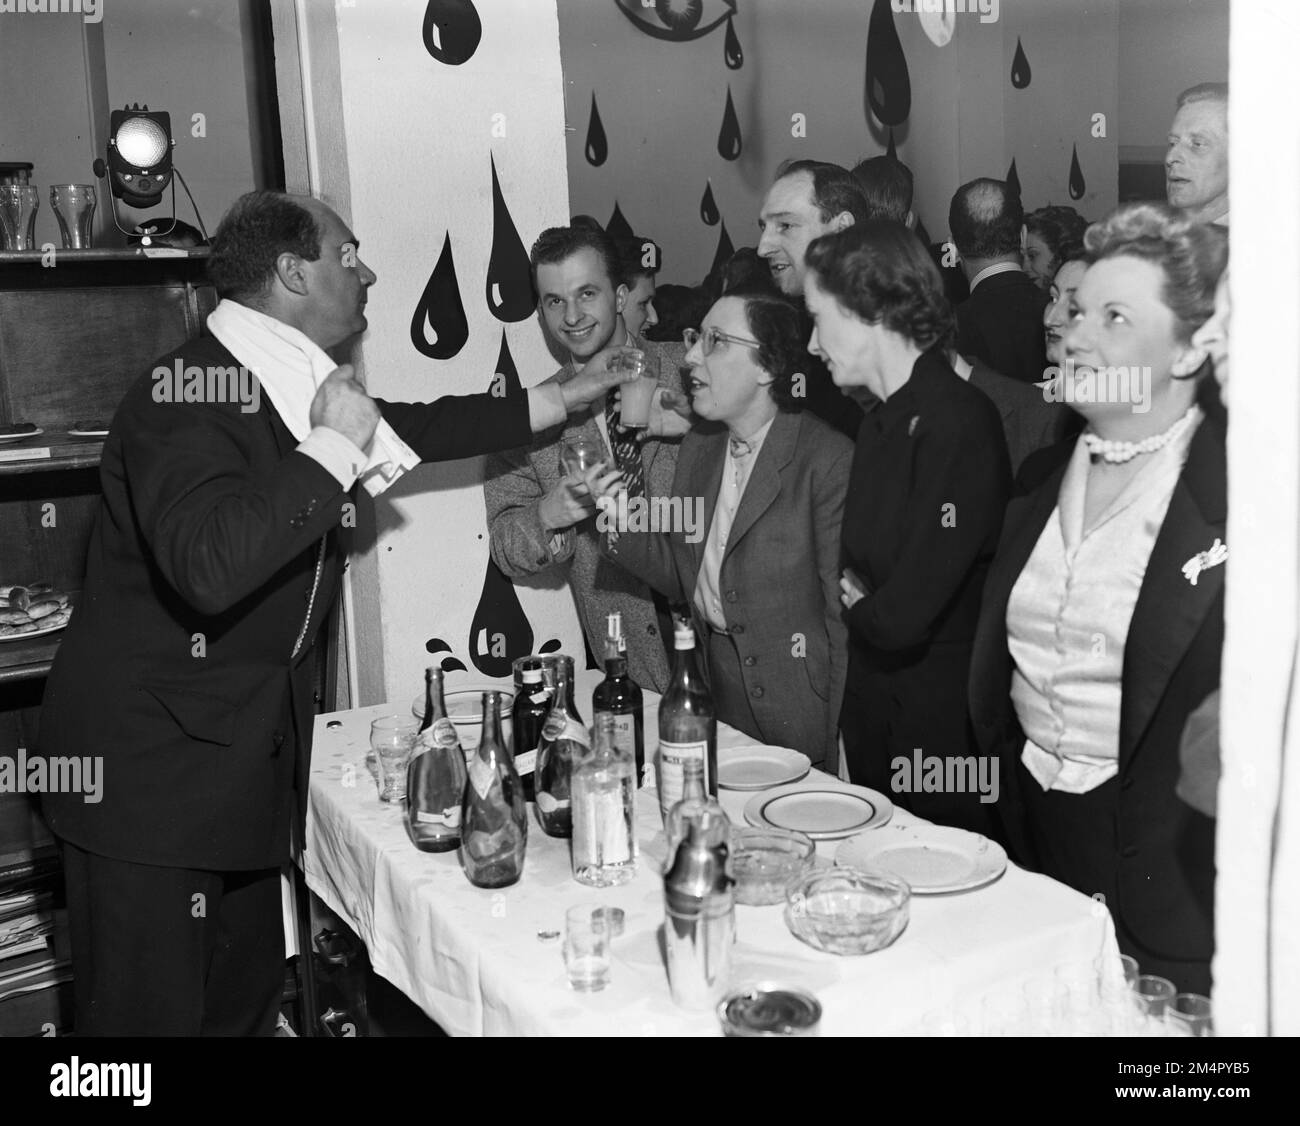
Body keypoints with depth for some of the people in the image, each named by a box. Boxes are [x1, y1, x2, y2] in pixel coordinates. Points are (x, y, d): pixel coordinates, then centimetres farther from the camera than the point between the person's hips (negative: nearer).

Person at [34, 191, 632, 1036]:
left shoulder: (294, 388, 8)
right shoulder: (188, 392, -20)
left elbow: (409, 427, 23)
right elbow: (210, 566, -36)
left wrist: (563, 399, 25)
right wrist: (331, 446, -27)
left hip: (248, 743, 9)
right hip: (151, 752, -9)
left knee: (249, 994, 16)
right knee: (152, 1011, 1)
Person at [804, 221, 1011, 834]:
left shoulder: (959, 422, -23)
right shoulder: (883, 420, 6)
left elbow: (903, 617, -25)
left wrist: (859, 606, -6)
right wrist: (865, 603, -7)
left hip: (938, 731, -8)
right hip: (873, 710, 8)